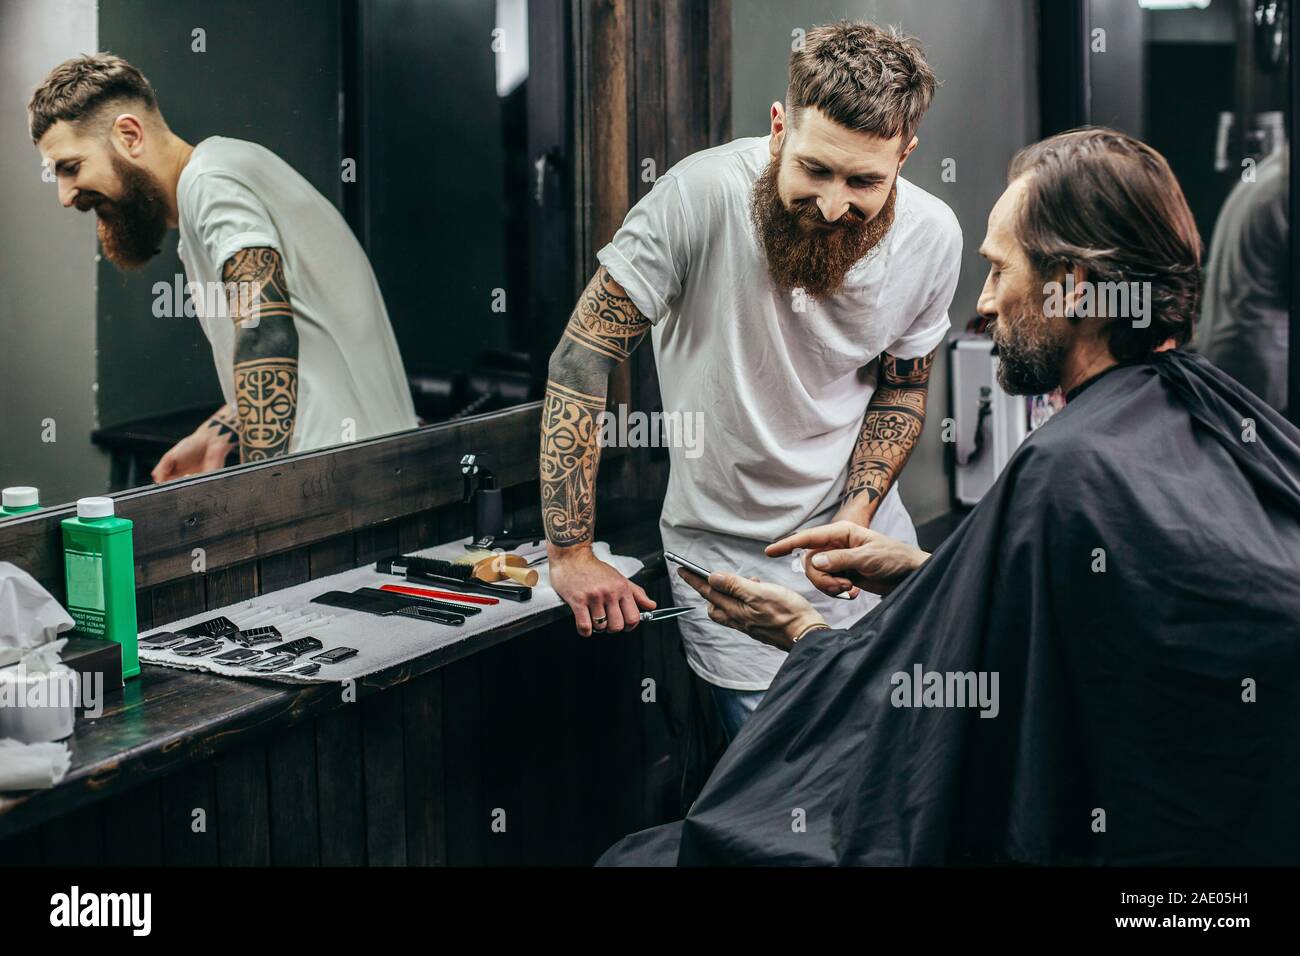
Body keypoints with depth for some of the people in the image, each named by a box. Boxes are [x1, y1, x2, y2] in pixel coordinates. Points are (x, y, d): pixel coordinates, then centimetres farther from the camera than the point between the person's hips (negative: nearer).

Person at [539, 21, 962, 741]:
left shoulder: (930, 236, -11)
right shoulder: (702, 196, -25)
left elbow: (902, 385, 6)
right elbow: (582, 359, -20)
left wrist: (856, 515, -11)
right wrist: (571, 553, -20)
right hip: (729, 556, -4)